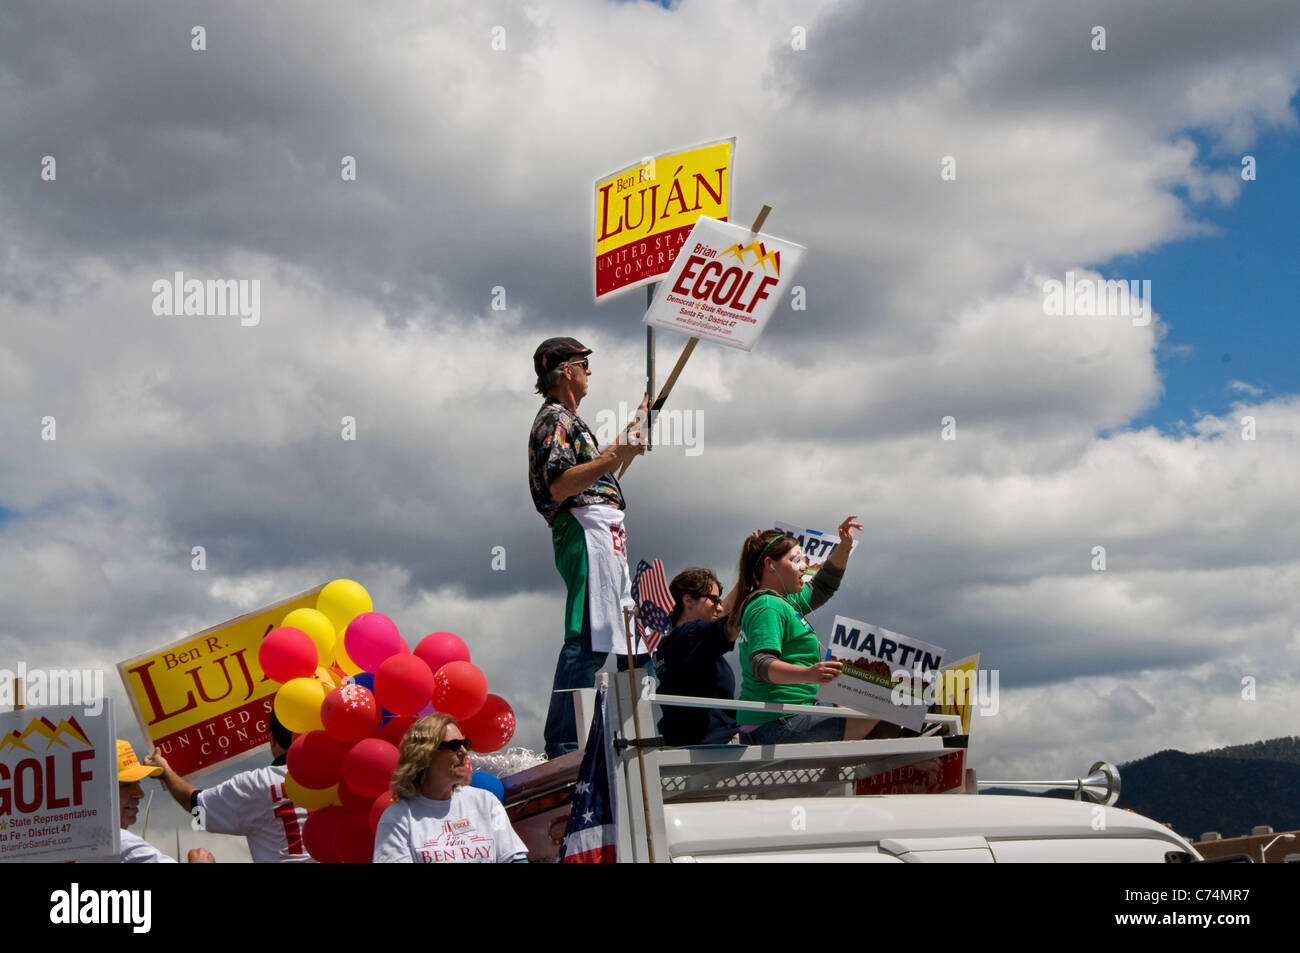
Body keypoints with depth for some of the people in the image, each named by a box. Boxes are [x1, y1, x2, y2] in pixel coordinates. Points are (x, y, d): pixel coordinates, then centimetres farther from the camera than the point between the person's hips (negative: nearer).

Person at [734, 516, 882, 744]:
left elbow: (822, 587, 35)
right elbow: (762, 665, -27)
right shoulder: (768, 608, -14)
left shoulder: (785, 601, 19)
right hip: (779, 724, -11)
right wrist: (808, 674, -44)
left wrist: (844, 546, 21)